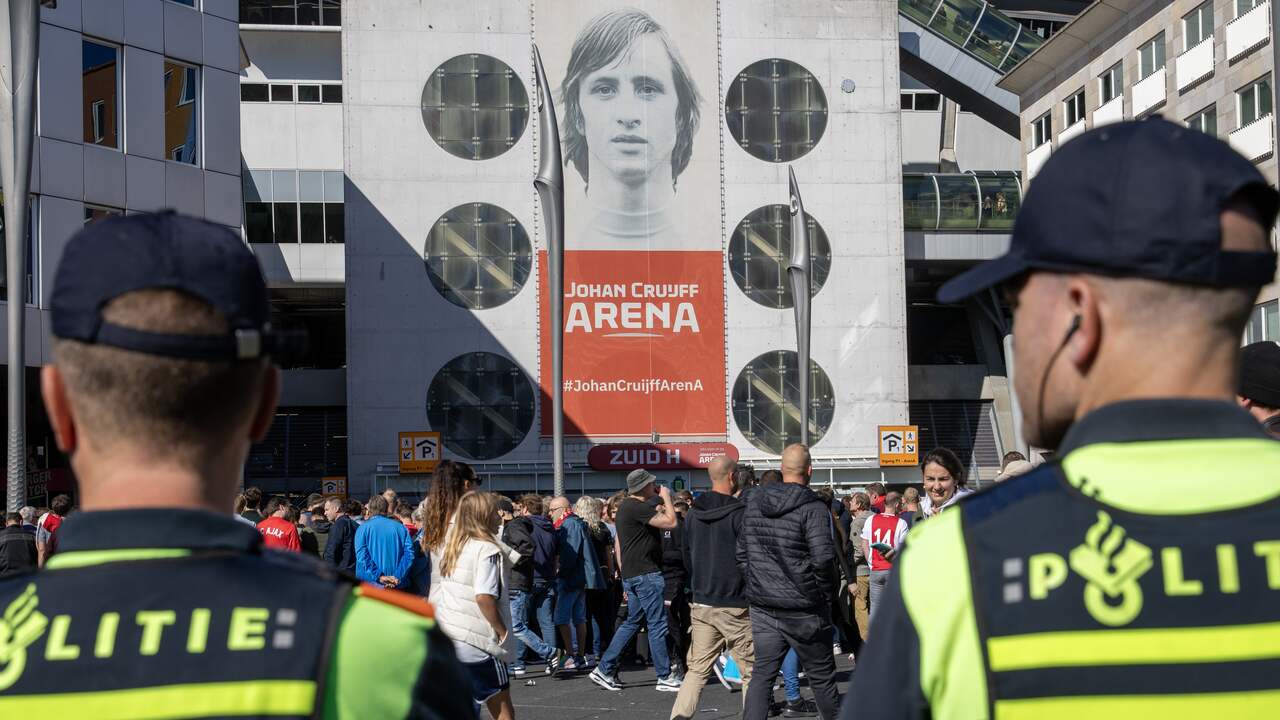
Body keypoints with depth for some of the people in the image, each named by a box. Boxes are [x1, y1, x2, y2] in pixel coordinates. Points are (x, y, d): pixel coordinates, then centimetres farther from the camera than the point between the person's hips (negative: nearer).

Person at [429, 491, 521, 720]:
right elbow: (484, 597, -22)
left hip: (444, 638, 7)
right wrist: (502, 631, -11)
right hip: (478, 642, -7)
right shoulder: (487, 549, -11)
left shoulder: (450, 546, 11)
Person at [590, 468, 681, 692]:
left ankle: (604, 669, 13)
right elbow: (671, 522, -23)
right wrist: (666, 497, -8)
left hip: (631, 574, 10)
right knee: (658, 624, -4)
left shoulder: (625, 506, 16)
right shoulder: (638, 508, -17)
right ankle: (665, 677, 1)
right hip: (645, 574, -10)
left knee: (632, 622, 15)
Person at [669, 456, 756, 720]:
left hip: (701, 605, 6)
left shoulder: (694, 513, 8)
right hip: (734, 606, -6)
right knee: (751, 671, 4)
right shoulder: (739, 513, -12)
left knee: (697, 669, 8)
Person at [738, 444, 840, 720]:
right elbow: (823, 559, -20)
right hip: (803, 611, -5)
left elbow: (741, 554, 10)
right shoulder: (813, 508, -14)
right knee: (822, 677, 9)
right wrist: (824, 593, -4)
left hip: (762, 607, 5)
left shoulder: (754, 504, 6)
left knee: (762, 674, 7)